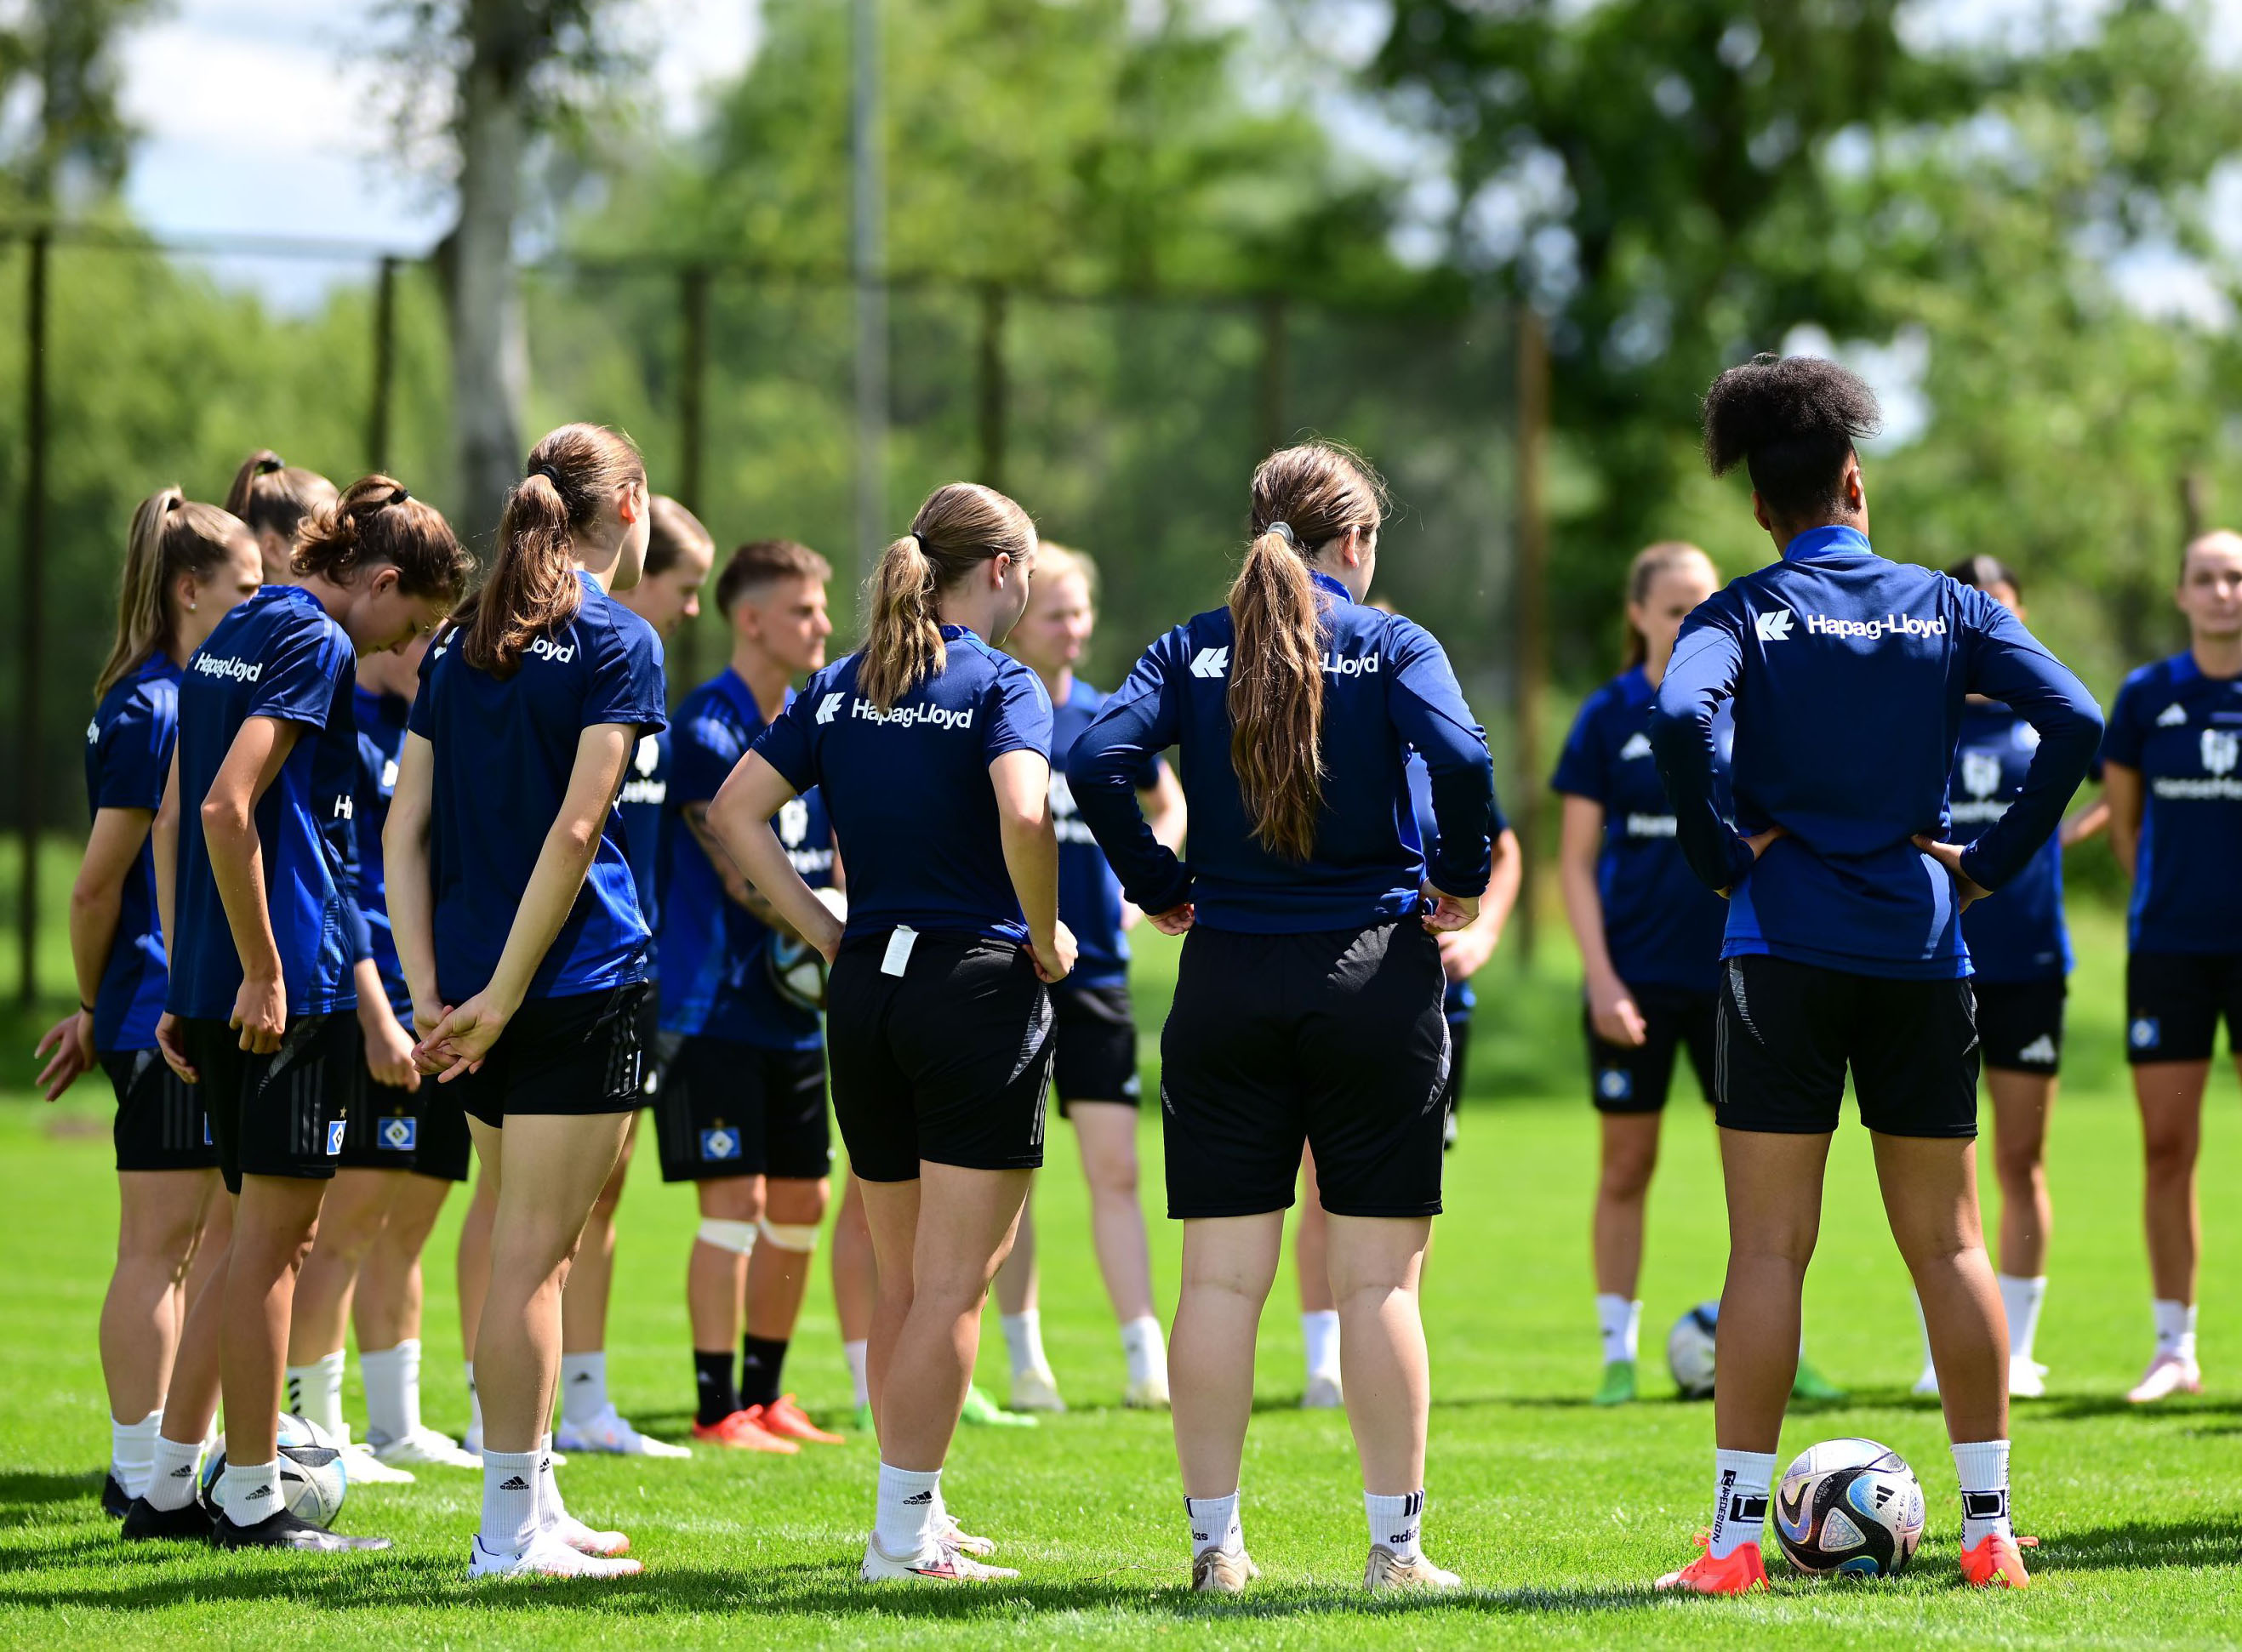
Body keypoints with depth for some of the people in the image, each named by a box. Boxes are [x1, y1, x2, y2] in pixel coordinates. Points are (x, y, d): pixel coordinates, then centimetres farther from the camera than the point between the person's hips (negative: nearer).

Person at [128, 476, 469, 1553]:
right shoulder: (314, 644, -11)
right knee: (274, 1230, -3)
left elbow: (174, 821, 18)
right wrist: (262, 973, -18)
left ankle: (168, 1485, 16)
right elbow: (227, 810, -22)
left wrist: (184, 985, 18)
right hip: (283, 979, -9)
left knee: (265, 1231, 15)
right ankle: (252, 1502, 1)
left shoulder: (234, 637, 17)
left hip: (215, 977, 9)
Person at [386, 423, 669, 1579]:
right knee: (533, 1252, -6)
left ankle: (533, 1504, 23)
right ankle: (510, 1528, -5)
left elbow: (406, 826, 8)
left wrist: (430, 992, 3)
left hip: (475, 977, 7)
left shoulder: (464, 642, 13)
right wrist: (500, 998, -14)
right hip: (576, 979, -7)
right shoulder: (616, 641, -7)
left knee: (524, 1247, 17)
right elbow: (576, 829, -15)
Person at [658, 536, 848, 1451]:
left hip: (795, 1011, 8)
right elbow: (740, 872, -19)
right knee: (734, 1203, -9)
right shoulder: (707, 725, -12)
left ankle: (765, 1397, 21)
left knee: (800, 1204, 10)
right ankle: (717, 1407, -3)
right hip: (717, 1000, -8)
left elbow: (832, 855, 16)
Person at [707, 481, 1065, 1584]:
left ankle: (914, 1513, 22)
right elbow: (1023, 812, -26)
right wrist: (1046, 937, -11)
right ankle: (904, 1534, -4)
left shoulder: (841, 687, 11)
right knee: (952, 1284, -2)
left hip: (863, 989, 7)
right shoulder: (995, 683, -9)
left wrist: (826, 932, 7)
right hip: (977, 986, -6)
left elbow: (737, 808, 7)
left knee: (902, 1280, 16)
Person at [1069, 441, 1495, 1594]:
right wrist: (1461, 880, -4)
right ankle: (1396, 1546, 4)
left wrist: (1159, 888, 4)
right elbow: (1460, 759, -19)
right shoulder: (1392, 645, -2)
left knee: (1220, 1276, 6)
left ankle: (1214, 1542, 7)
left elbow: (1096, 764, -8)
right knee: (1378, 1277, 2)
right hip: (1372, 974, -2)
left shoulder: (1194, 648, 5)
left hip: (1225, 981, 2)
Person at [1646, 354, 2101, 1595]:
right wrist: (1993, 864, 1)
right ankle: (1989, 1528, 11)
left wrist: (1718, 861, -8)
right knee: (1947, 1244, 10)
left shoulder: (1743, 612, -1)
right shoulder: (1946, 607, 6)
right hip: (1922, 948, 2)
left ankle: (1736, 1535, -4)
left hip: (1784, 946, -2)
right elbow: (2074, 722, -5)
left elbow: (1678, 719, -20)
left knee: (1768, 1248, -2)